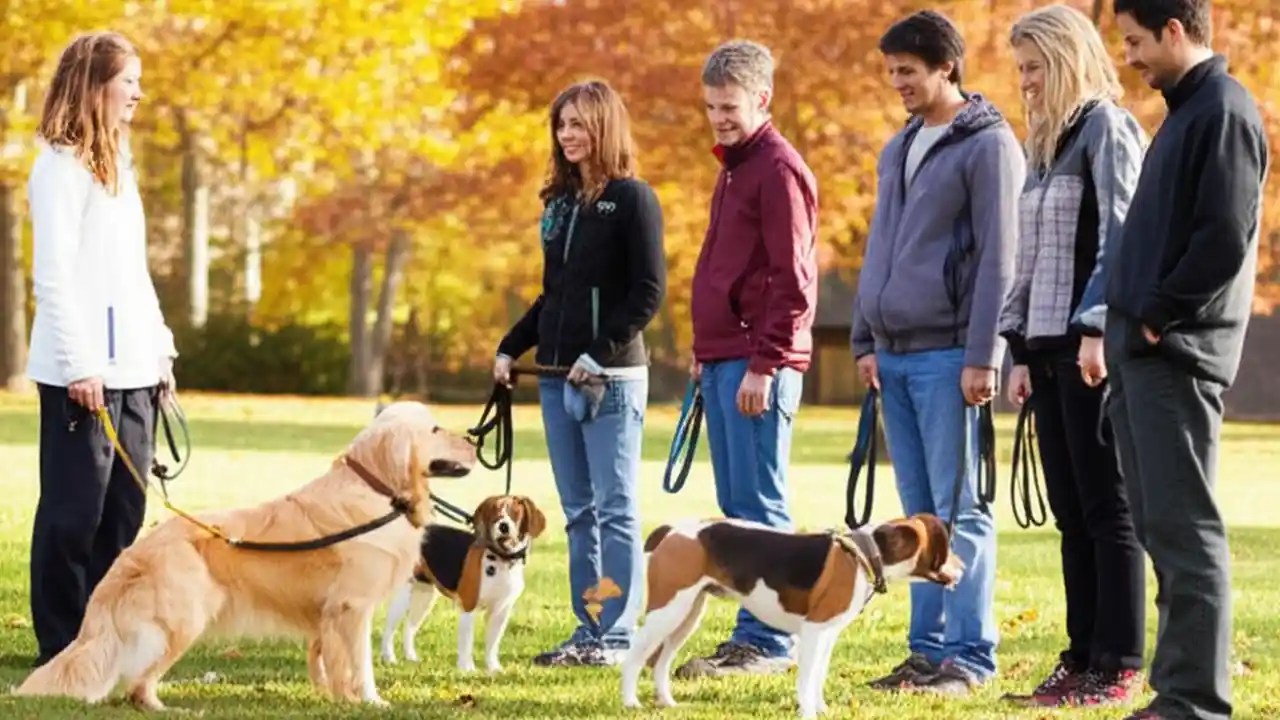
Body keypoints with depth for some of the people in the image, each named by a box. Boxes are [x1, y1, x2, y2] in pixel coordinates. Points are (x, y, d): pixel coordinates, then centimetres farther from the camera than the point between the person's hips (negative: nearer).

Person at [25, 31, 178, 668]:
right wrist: (80, 365, -19)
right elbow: (53, 276, -14)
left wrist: (161, 349, 17)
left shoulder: (116, 164, 18)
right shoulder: (61, 166, -9)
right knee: (75, 508, -4)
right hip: (83, 373, -9)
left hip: (131, 369, 9)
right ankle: (63, 645, 2)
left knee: (125, 507, 9)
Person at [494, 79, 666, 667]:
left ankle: (618, 635, -1)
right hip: (556, 375, 7)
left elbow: (649, 291, -12)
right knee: (577, 510, 8)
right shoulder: (559, 200, 15)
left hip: (612, 377, -7)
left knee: (615, 508, -3)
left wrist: (599, 355, -18)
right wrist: (510, 348, 13)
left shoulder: (632, 199, -7)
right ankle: (588, 630, 12)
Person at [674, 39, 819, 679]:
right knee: (737, 508, 10)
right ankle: (752, 637, 14)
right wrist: (704, 353, 20)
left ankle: (769, 641, -4)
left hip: (757, 363, -10)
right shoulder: (735, 165, 20)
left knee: (759, 505, -7)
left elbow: (792, 281, -15)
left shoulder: (779, 169, -9)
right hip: (723, 358, 10)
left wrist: (764, 364, -19)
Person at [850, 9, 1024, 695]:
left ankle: (968, 654, -1)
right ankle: (927, 649, 13)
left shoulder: (988, 145, -7)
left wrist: (983, 357, -16)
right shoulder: (897, 148, 17)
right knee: (919, 512, 9)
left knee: (959, 510, -5)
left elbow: (998, 259, -12)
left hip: (947, 353, -8)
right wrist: (865, 341, 15)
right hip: (894, 354, 8)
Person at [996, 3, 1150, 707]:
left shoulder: (1107, 127, -5)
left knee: (1107, 507, -6)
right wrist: (1019, 348, 16)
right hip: (1047, 348, 8)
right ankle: (1082, 655, 9)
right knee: (1070, 511, 7)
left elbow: (1120, 234, -14)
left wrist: (1097, 327, -21)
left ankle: (1119, 664, -4)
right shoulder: (1045, 143, 20)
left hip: (1092, 348, -8)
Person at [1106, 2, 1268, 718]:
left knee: (1182, 524, -9)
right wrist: (1135, 318, 13)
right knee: (1160, 523, 11)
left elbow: (1225, 238, -20)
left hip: (1178, 354, -10)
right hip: (1143, 350, 10)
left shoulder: (1226, 112, -11)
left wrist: (1159, 315, -14)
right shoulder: (1186, 111, 19)